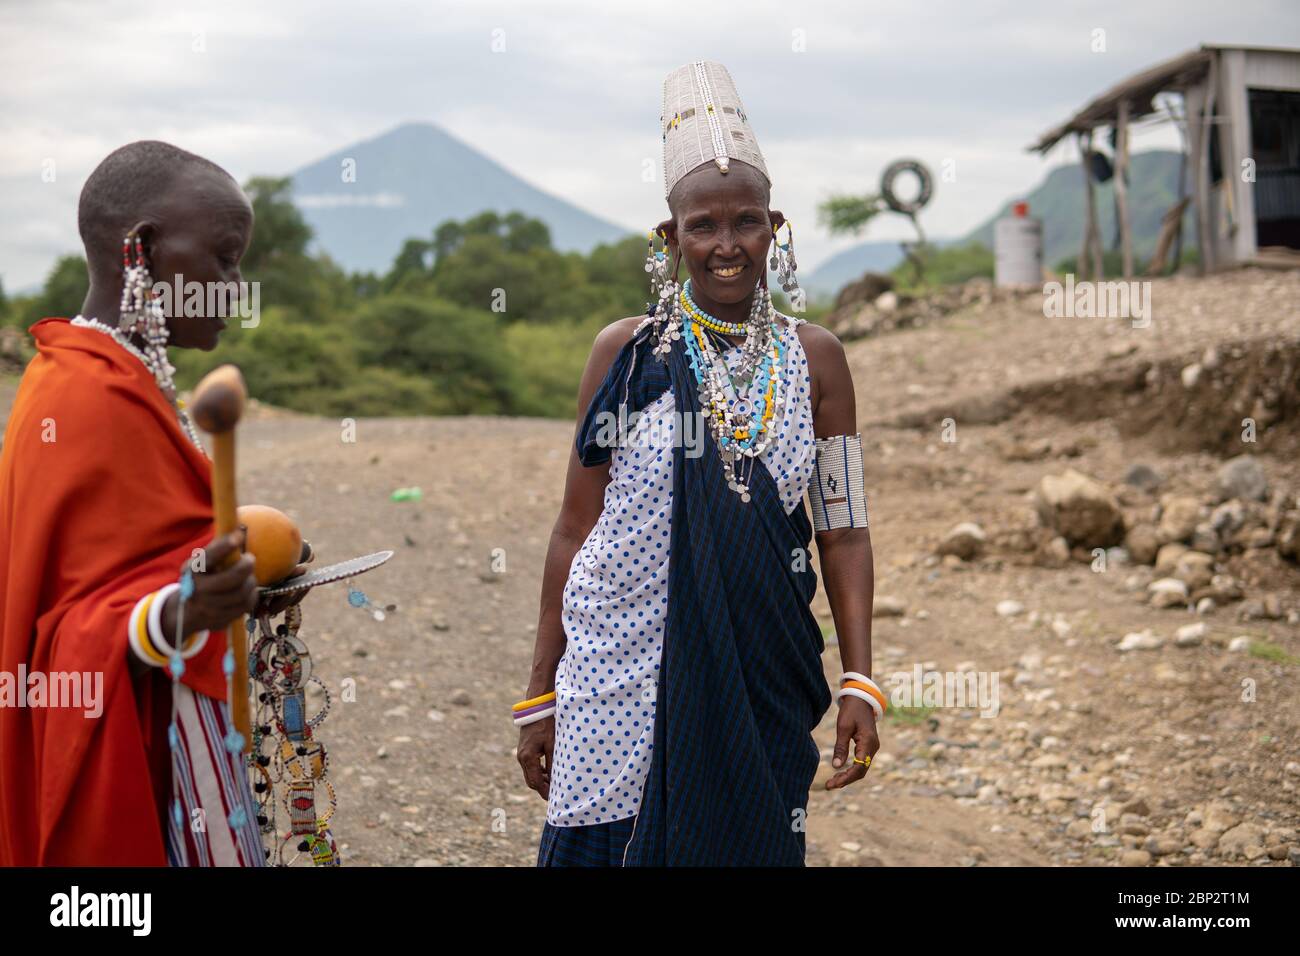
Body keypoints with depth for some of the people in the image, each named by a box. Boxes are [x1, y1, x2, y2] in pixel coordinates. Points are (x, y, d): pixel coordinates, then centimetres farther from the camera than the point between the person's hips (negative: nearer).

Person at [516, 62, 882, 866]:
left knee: (748, 843, 7)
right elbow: (576, 530, 3)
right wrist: (541, 695, 3)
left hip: (761, 682, 1)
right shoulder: (627, 352, 0)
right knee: (608, 844, 0)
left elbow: (844, 530, 5)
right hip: (621, 678, -1)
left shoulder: (815, 360, 4)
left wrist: (859, 682, -4)